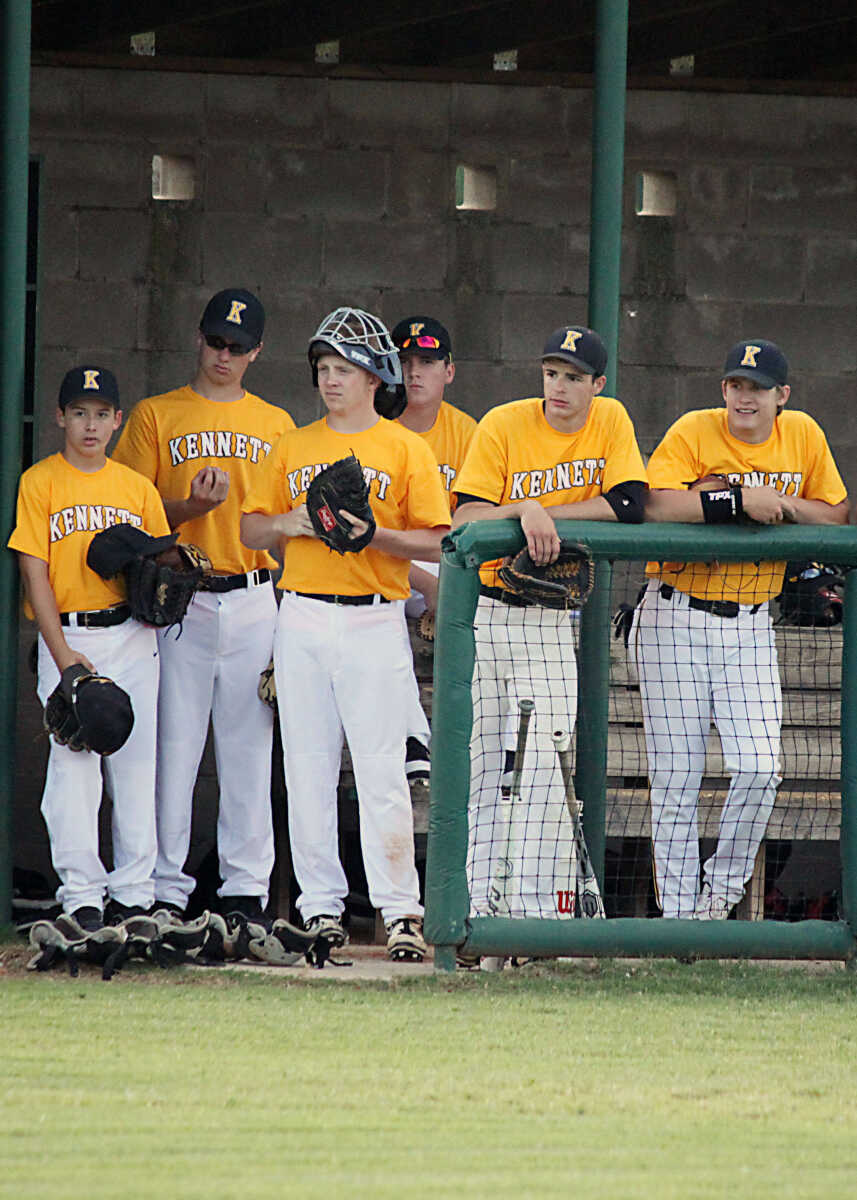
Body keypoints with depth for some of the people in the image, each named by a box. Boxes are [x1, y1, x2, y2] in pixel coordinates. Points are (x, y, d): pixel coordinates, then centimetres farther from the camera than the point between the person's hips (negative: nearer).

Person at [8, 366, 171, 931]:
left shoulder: (138, 487, 11)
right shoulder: (40, 483, 0)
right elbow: (35, 572, -4)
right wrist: (62, 654, -12)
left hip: (132, 636, 3)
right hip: (67, 635, -3)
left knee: (137, 761, 2)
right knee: (73, 763, -5)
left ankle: (134, 890, 7)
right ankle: (81, 895, 0)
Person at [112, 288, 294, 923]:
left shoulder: (275, 424, 15)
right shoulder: (156, 416, 9)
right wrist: (192, 507, -16)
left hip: (255, 601, 2)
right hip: (180, 601, -2)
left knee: (249, 749, 1)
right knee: (173, 745, -4)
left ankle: (246, 889, 4)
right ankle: (165, 890, -1)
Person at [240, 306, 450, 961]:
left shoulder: (406, 449, 2)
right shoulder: (294, 447, 14)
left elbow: (437, 542, -2)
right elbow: (251, 529, 16)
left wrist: (373, 534, -16)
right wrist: (289, 523, -4)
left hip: (374, 623, -4)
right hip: (301, 620, 4)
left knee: (382, 771, -10)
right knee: (307, 770, 3)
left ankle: (400, 911, -9)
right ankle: (322, 906, 8)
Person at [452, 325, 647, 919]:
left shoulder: (610, 421, 0)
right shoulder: (503, 425, -7)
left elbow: (629, 505, -11)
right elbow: (466, 518, -12)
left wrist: (547, 513, -16)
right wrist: (524, 512, -30)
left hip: (550, 620, 1)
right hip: (481, 611, -1)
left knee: (546, 764, -9)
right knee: (479, 763, 1)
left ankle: (537, 907, -7)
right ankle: (475, 903, 7)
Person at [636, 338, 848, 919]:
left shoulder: (804, 436, 4)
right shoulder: (694, 431, -8)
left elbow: (837, 515, 9)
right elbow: (657, 505, -23)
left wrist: (783, 505, -9)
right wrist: (740, 501, -27)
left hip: (750, 626, 3)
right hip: (676, 619, -3)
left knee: (760, 768, -10)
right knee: (677, 775, -1)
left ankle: (723, 887, 11)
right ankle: (679, 911, 8)